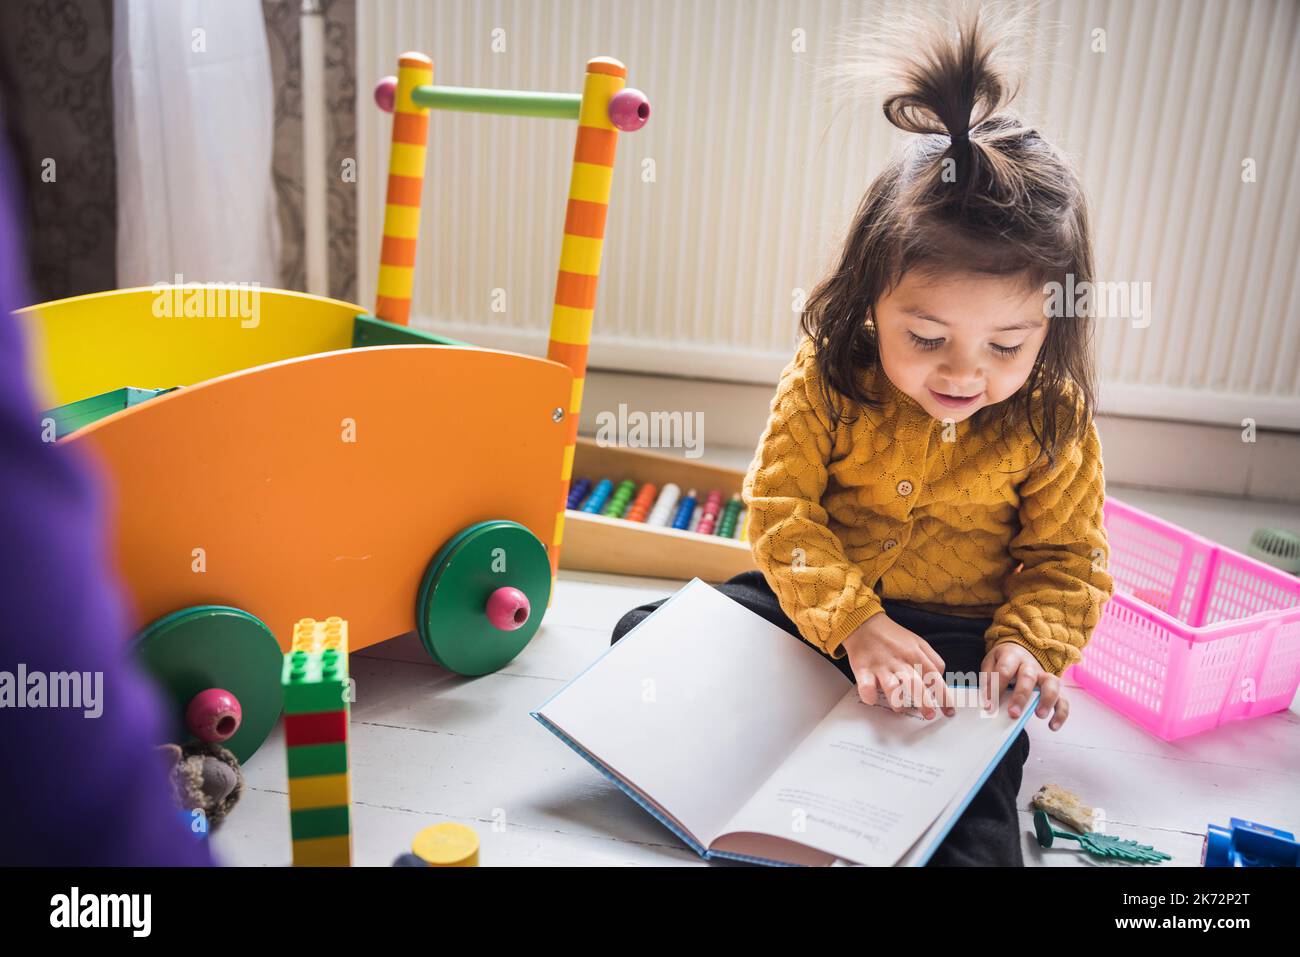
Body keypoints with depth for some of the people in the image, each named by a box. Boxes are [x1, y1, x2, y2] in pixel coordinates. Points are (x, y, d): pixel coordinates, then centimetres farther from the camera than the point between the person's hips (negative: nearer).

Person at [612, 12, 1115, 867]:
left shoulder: (1053, 423, -12)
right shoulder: (827, 378, -14)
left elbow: (1067, 561, -1)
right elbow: (779, 509, -14)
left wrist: (1024, 643, -20)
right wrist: (853, 621, -26)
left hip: (958, 641, -1)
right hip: (811, 605, 2)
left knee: (971, 840, -19)